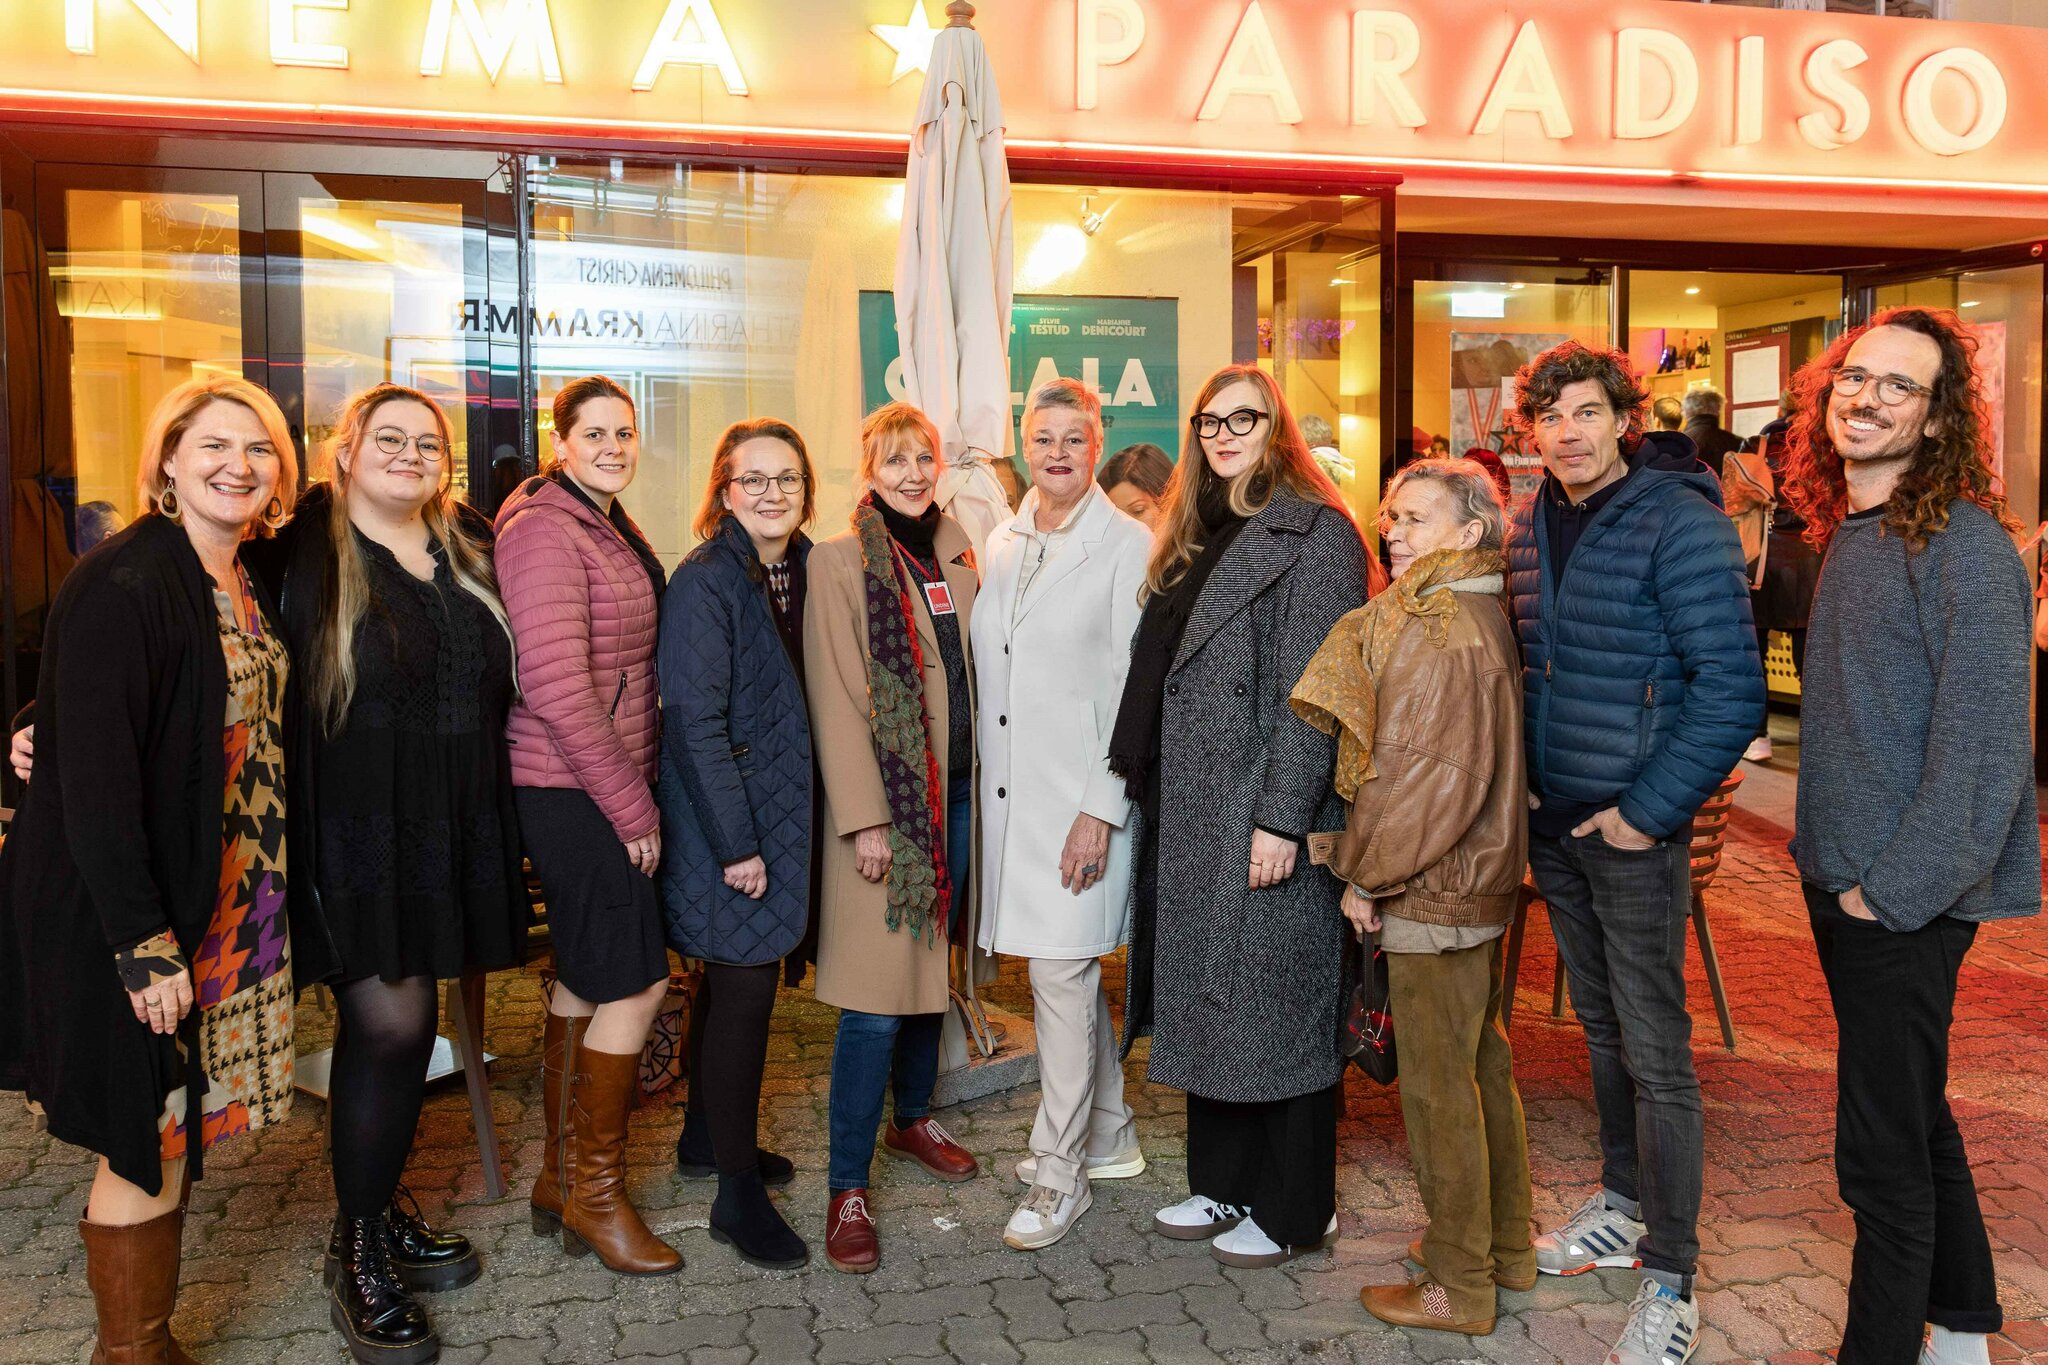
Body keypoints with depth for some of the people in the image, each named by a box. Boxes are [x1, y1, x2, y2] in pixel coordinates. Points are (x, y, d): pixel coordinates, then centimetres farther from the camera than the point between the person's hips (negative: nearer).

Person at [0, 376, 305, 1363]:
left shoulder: (249, 586, 9)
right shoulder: (122, 586, -17)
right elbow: (92, 776, -21)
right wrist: (144, 941, -21)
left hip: (229, 911, 8)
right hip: (131, 913, -8)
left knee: (172, 1136, 16)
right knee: (148, 1145, 3)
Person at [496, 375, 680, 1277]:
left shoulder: (611, 528, 16)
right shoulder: (544, 529, -14)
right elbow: (556, 685, -21)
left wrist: (640, 785, 10)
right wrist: (631, 805, -17)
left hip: (610, 785, 10)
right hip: (569, 790, -10)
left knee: (585, 978, 15)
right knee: (638, 979, -5)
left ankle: (561, 1178, 28)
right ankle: (595, 1196, 10)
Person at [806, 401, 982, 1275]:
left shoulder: (956, 552, 12)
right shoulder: (841, 561, -6)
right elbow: (836, 699, -11)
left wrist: (987, 781, 10)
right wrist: (864, 818, -15)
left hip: (958, 792, 6)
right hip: (888, 799, -6)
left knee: (932, 965, 17)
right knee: (876, 997, -7)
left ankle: (913, 1118, 37)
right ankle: (847, 1188, 3)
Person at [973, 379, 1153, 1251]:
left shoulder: (1126, 546, -7)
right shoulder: (1003, 542, 12)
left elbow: (1134, 687, -11)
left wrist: (1101, 808, -16)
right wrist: (985, 781, 11)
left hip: (1080, 796, -6)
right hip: (1010, 789, 6)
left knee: (1060, 974, -5)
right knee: (1073, 972, 16)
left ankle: (1059, 1173, 10)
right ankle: (1108, 1135, 33)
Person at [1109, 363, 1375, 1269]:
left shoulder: (1315, 534, -10)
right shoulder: (1197, 538, 15)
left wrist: (1282, 818, -20)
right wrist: (1144, 785, 10)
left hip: (1269, 820, -8)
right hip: (1191, 814, 8)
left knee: (1277, 1001, 3)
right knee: (1208, 999, 16)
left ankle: (1294, 1212, 19)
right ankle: (1223, 1182, 32)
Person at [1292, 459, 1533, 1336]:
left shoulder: (1439, 632, -21)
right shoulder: (1479, 614, 10)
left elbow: (1436, 777, -24)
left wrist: (1368, 874, -12)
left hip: (1434, 892, -10)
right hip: (1481, 880, 10)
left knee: (1437, 1083, 2)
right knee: (1480, 1061, 20)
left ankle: (1458, 1284, 16)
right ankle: (1505, 1245, 35)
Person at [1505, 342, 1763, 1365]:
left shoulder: (1678, 522, -13)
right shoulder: (1531, 528, 8)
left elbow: (1732, 687, -17)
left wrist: (1647, 810, -17)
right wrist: (1520, 780, 8)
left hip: (1636, 830, -6)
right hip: (1554, 823, 7)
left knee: (1654, 1051, -1)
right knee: (1601, 1030, 19)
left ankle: (1670, 1281, 10)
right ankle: (1623, 1205, 36)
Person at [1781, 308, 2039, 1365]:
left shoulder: (1962, 543, -15)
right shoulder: (1848, 534, 11)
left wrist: (1893, 888, -17)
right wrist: (1828, 857, 13)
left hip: (1911, 902, -9)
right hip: (1843, 883, 9)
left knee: (1883, 1151, -1)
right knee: (1914, 1117, 21)